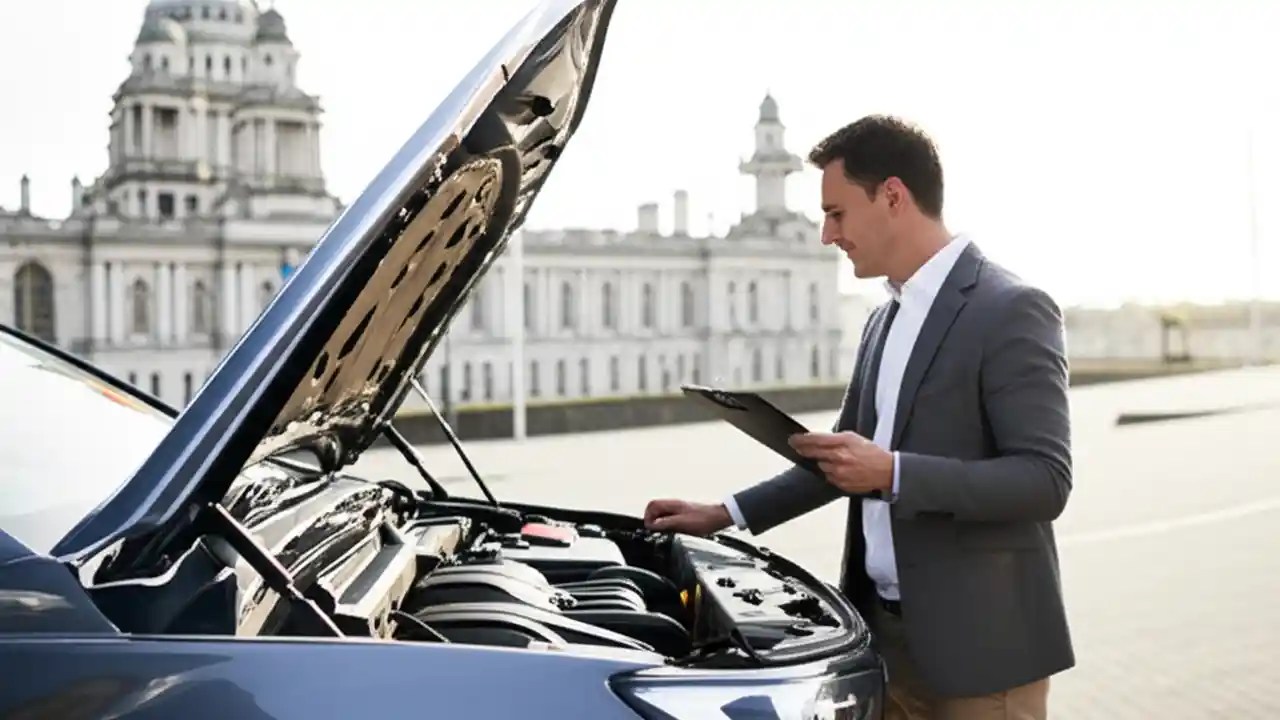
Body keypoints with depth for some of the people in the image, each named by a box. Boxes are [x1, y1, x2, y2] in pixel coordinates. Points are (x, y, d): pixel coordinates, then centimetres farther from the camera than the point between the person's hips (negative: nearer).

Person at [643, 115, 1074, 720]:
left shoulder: (1012, 310, -12)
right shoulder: (885, 322, 13)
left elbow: (1045, 481, -19)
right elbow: (846, 457, 20)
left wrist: (894, 474, -26)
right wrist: (725, 515, 14)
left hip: (981, 643, -7)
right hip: (887, 633, 7)